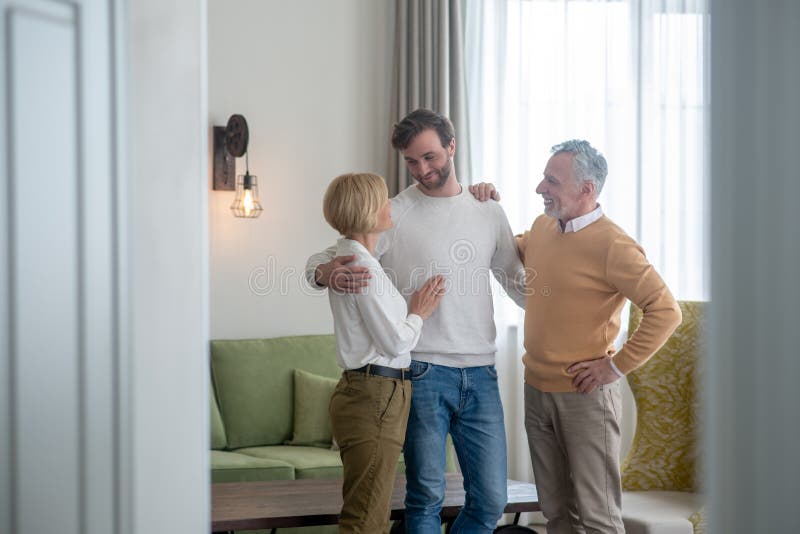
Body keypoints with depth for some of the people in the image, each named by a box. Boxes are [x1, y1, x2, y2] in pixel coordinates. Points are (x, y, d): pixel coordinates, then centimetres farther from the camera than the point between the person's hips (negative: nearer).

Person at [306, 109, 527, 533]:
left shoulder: (488, 212, 12)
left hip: (480, 374, 4)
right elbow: (319, 263, -1)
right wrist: (328, 272, -25)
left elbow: (519, 284, 22)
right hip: (423, 371, -4)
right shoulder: (395, 215, -1)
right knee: (426, 496, 0)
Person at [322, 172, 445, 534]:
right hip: (375, 397, -10)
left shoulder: (349, 260, 15)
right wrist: (419, 314, 1)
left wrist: (415, 304, 13)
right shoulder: (363, 267, -16)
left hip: (367, 393, 10)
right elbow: (395, 341, -16)